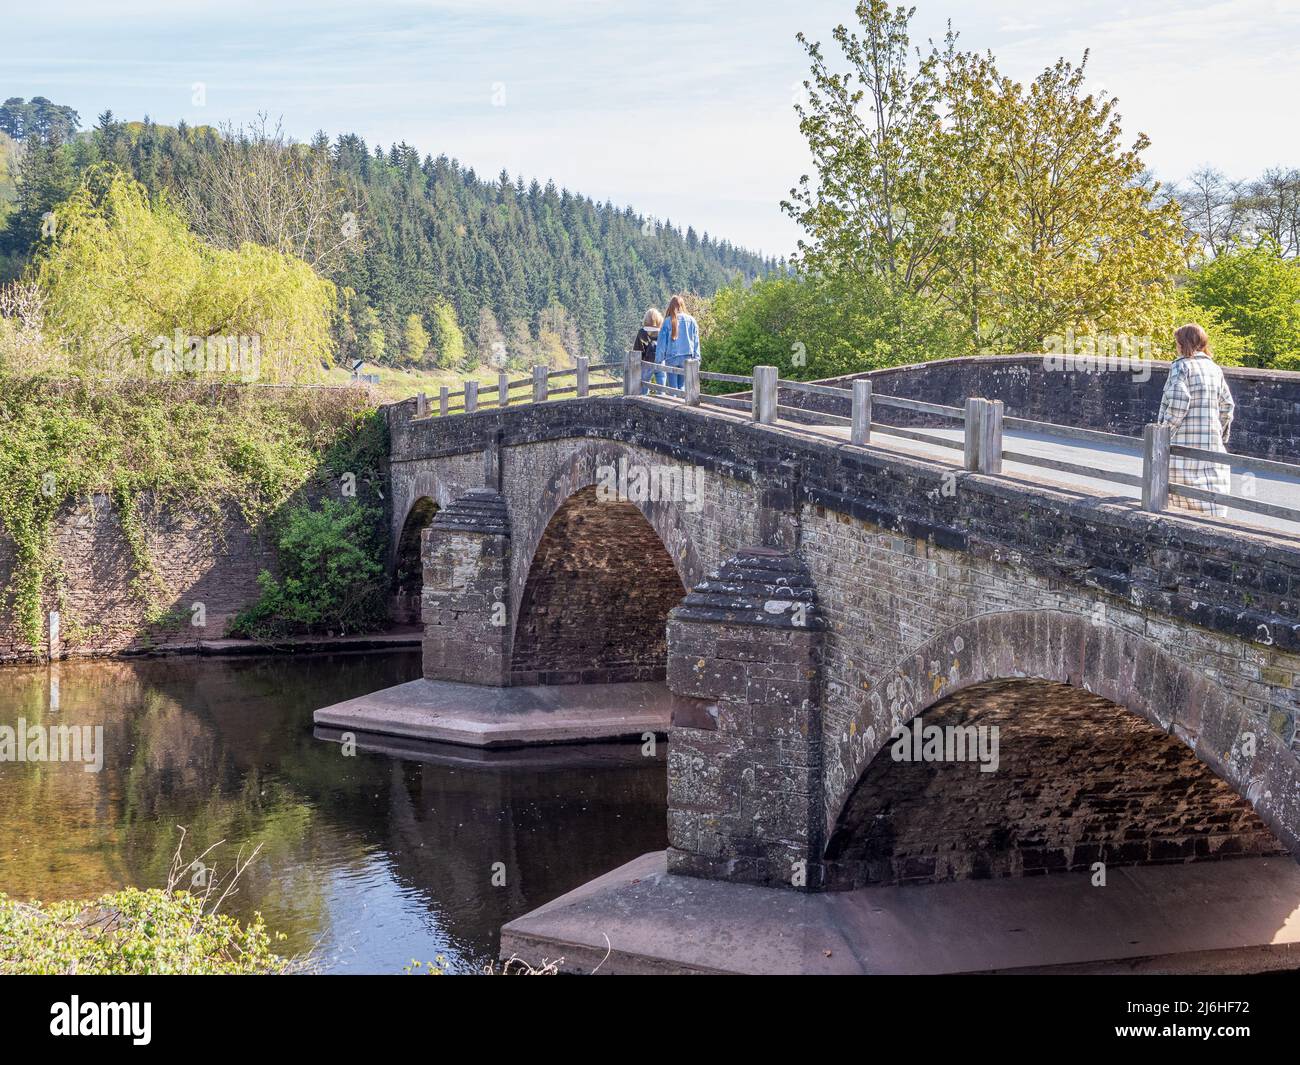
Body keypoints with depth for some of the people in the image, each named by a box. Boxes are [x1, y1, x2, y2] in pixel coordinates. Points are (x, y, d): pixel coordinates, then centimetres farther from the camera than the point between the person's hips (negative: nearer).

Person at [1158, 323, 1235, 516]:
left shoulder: (1181, 366, -7)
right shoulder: (1214, 368, 13)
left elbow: (1178, 402, -17)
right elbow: (1227, 405, 15)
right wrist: (1222, 437, 23)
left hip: (1184, 441, -6)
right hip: (1212, 441, 6)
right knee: (1213, 485, 7)